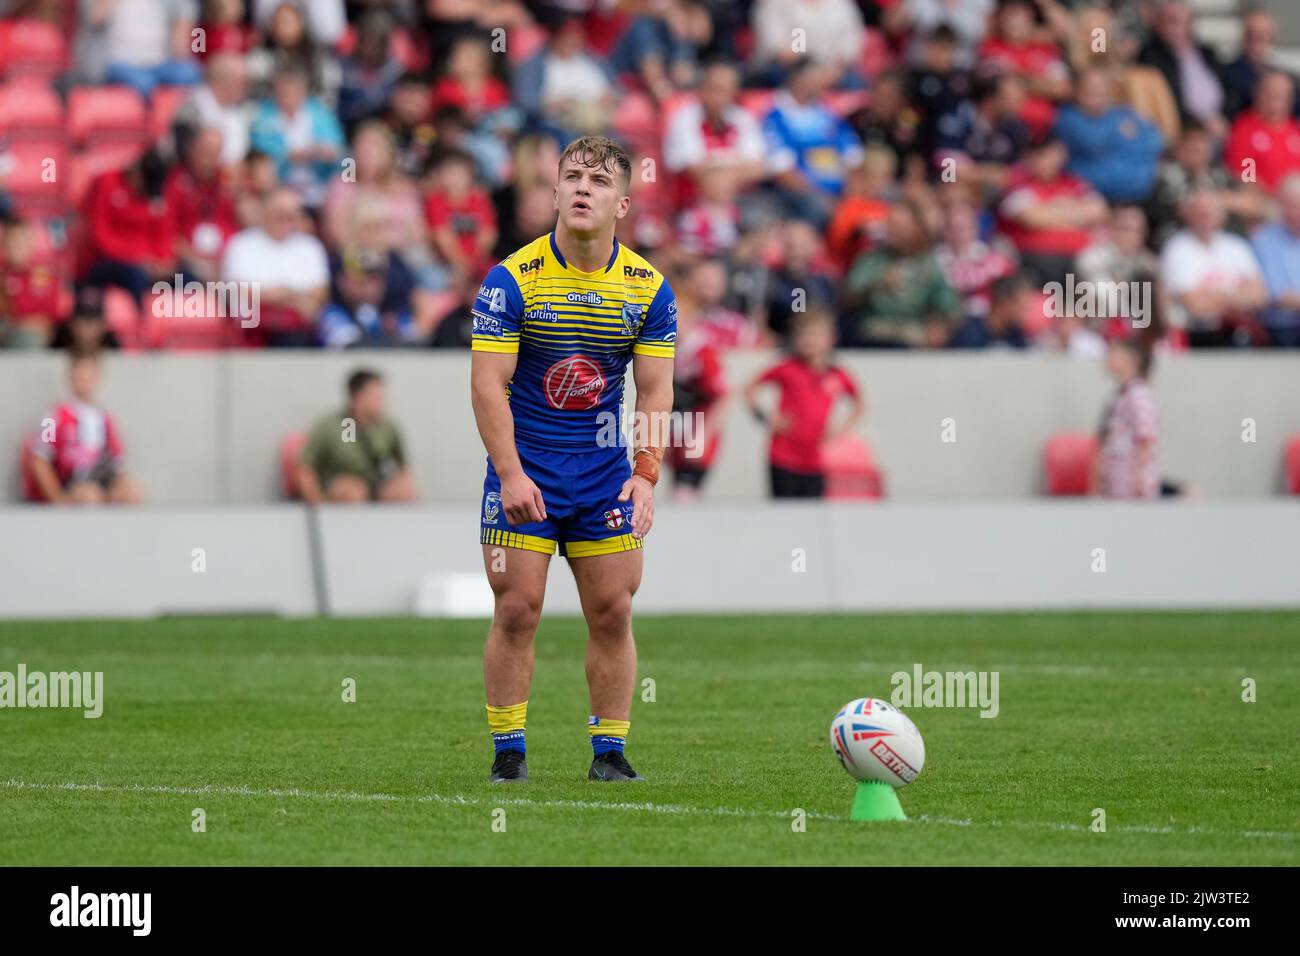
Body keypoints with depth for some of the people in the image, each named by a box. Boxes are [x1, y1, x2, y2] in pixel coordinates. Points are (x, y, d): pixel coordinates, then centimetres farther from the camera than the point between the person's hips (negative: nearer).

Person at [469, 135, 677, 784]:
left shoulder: (648, 287, 1)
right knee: (517, 611, -5)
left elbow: (655, 390, 3)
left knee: (612, 613, 1)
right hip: (524, 471, -3)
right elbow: (488, 383, -11)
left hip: (607, 472, 3)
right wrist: (511, 475, -18)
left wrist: (646, 475, -9)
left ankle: (609, 751, 9)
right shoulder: (513, 278, -9)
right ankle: (508, 751, 4)